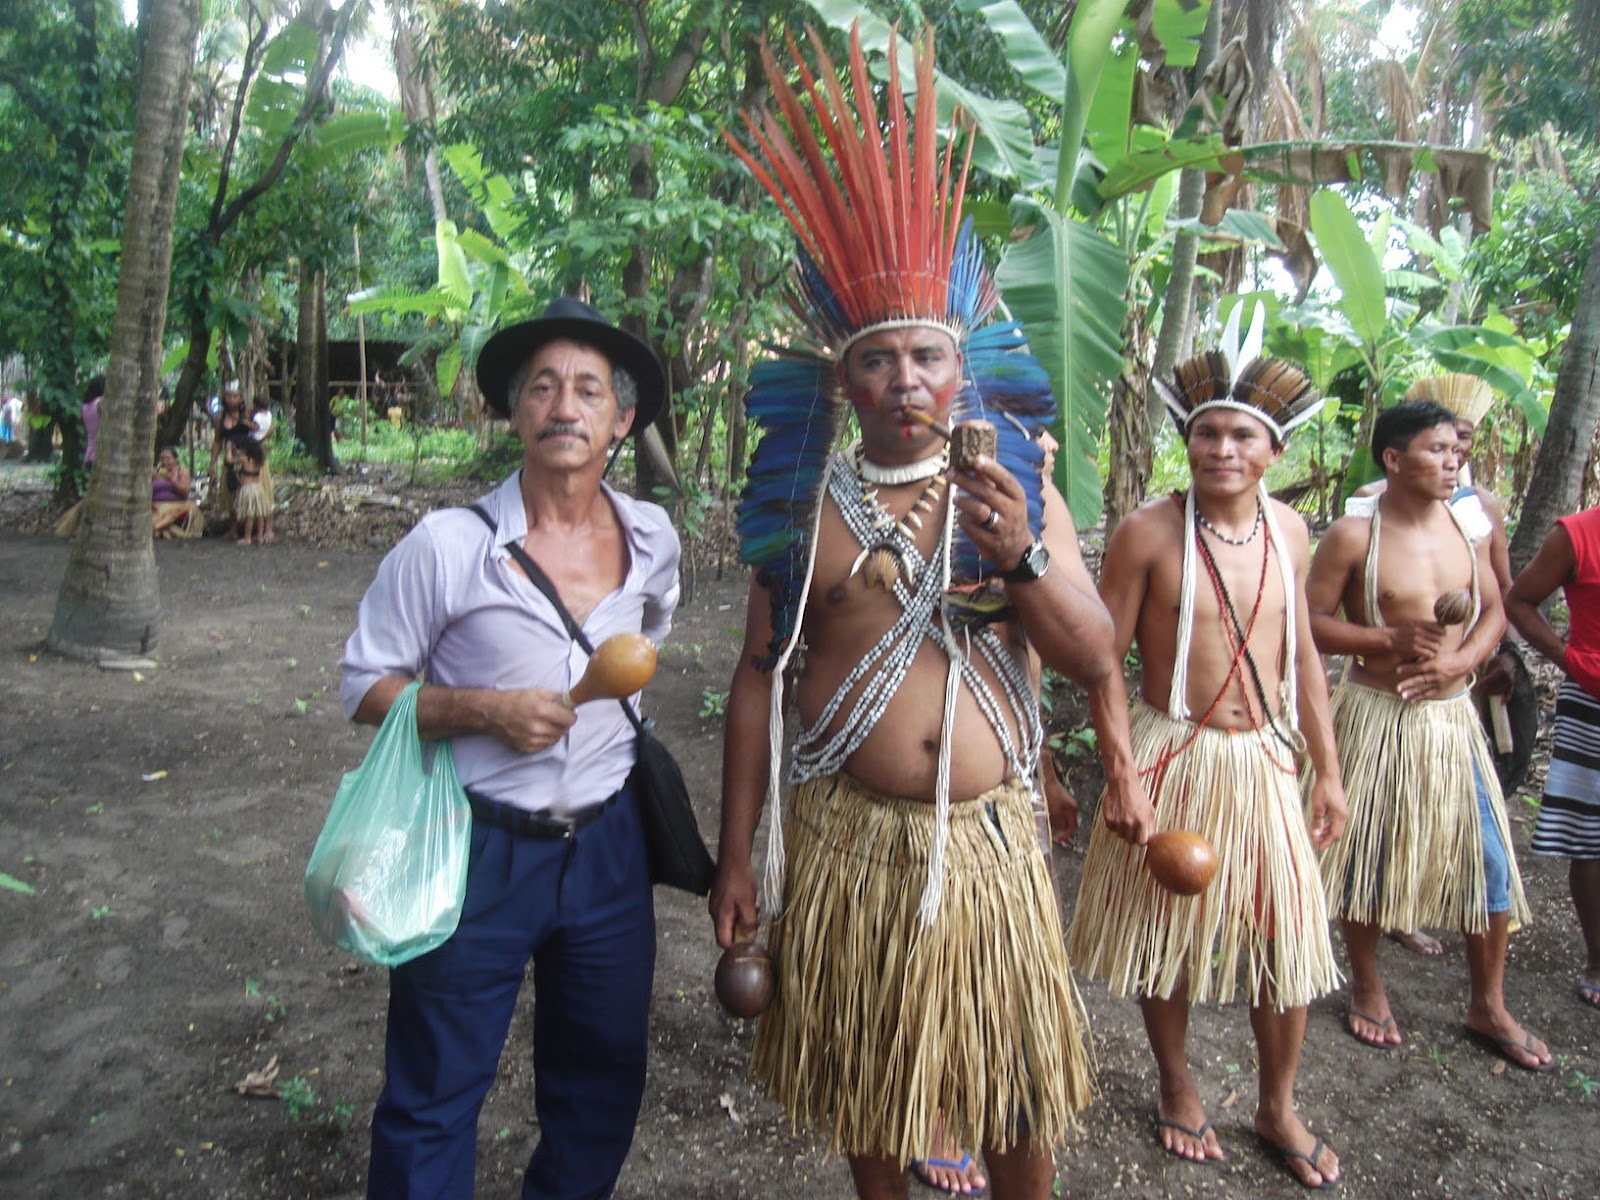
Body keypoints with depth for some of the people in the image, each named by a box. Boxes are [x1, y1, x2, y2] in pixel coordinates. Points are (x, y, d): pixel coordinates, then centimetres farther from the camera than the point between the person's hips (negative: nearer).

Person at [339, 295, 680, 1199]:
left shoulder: (653, 539, -1)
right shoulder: (448, 546, -14)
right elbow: (365, 684, -7)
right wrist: (485, 709, -21)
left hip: (606, 844, 4)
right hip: (479, 848, -4)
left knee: (606, 1073, 20)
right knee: (435, 1097, 10)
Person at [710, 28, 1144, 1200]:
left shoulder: (1021, 491, 2)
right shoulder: (802, 506, -1)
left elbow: (1095, 661, -2)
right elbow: (759, 677, 0)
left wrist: (1020, 557, -20)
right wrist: (737, 851, -1)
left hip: (987, 836, 1)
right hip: (845, 837, 0)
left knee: (1015, 1073, 14)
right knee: (865, 1070, 16)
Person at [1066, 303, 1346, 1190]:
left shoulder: (1289, 530, 3)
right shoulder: (1149, 532, -13)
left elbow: (1301, 654, 11)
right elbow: (1104, 661, -12)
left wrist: (1327, 768, 11)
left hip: (1266, 758, 4)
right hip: (1174, 755, -4)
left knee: (1288, 933, 10)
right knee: (1166, 929, 11)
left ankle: (1277, 1108, 34)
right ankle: (1177, 1089, 36)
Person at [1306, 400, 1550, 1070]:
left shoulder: (1467, 521, 4)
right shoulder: (1354, 535, -12)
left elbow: (1494, 611, 9)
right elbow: (1311, 623, -11)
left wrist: (1457, 663, -9)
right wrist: (1392, 641, -21)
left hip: (1452, 714, 5)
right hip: (1375, 714, -5)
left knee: (1487, 856, 8)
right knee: (1368, 852, 9)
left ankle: (1487, 1007, 27)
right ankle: (1367, 987, 31)